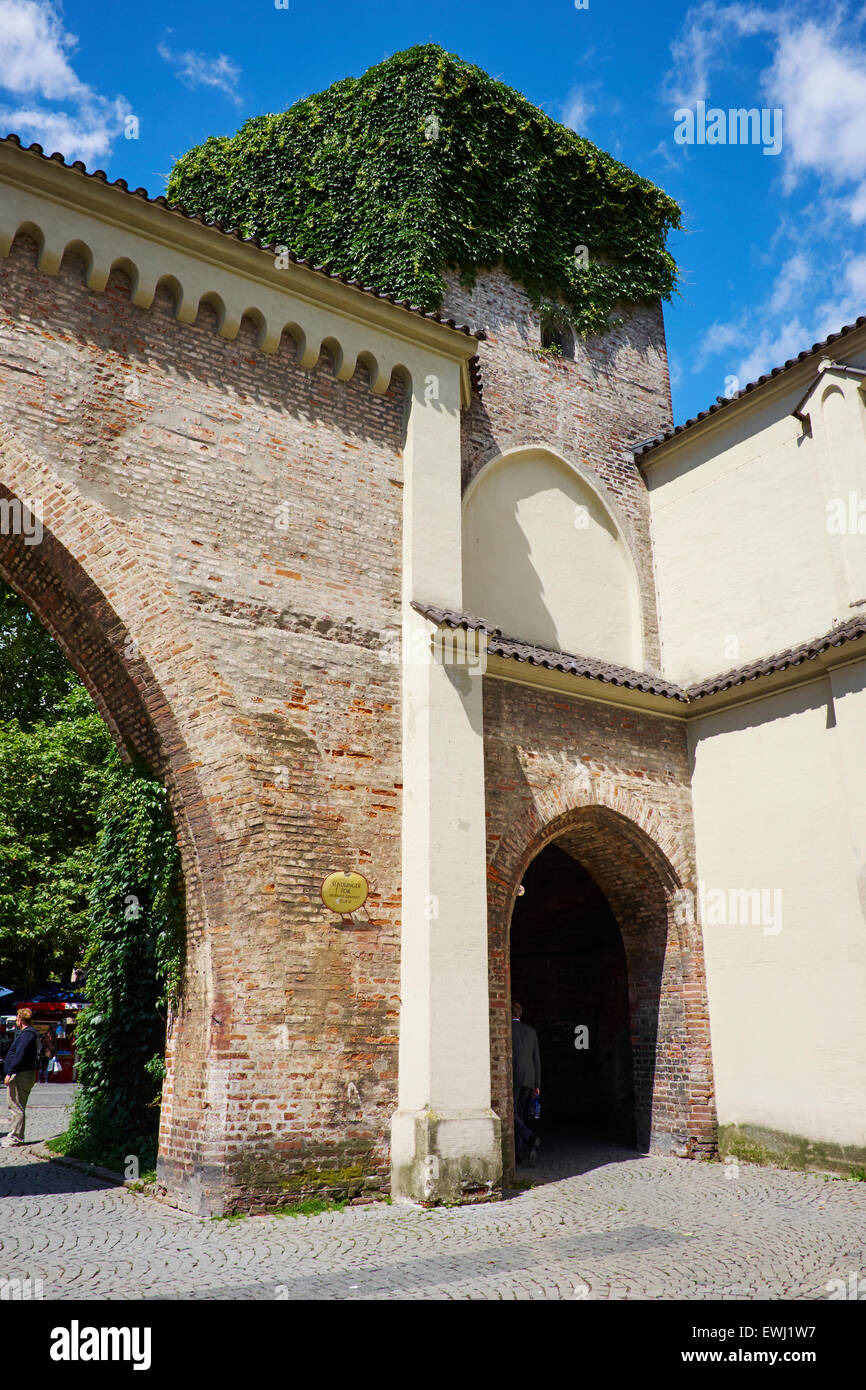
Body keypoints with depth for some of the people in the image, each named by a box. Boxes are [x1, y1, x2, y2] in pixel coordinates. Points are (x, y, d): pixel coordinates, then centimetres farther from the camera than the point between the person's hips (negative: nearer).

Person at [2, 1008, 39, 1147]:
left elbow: (19, 1056, -23)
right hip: (26, 1074, 11)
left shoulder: (27, 1035, -16)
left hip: (21, 1075, -11)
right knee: (16, 1107, 17)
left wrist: (10, 1073, -22)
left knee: (17, 1107, -6)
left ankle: (16, 1138, -2)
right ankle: (14, 1135, 25)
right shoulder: (31, 1033, 17)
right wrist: (11, 1073, 21)